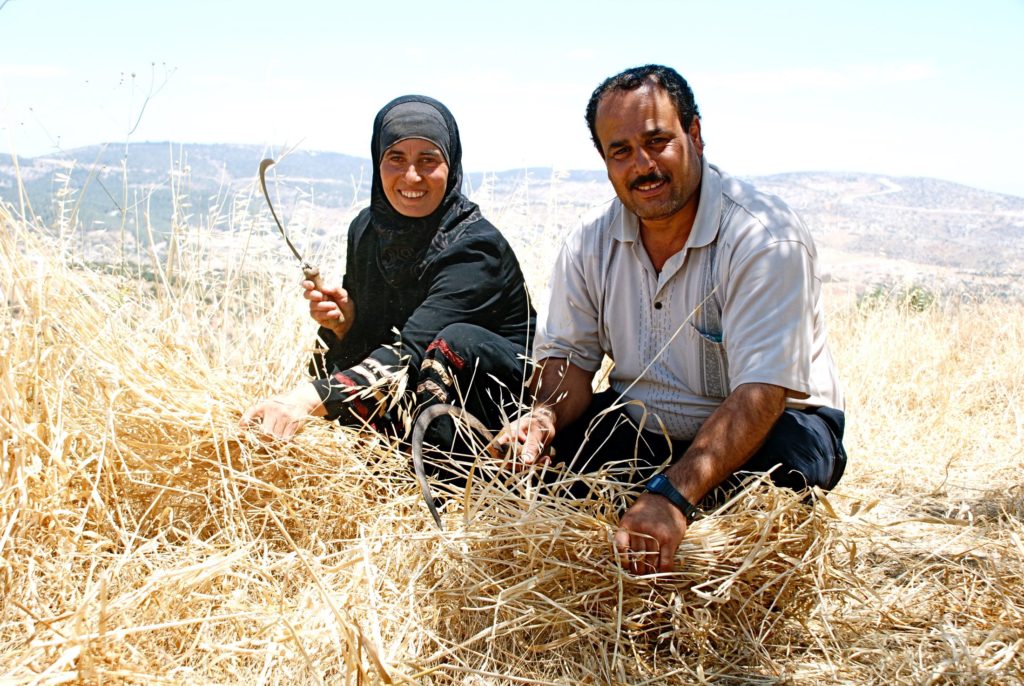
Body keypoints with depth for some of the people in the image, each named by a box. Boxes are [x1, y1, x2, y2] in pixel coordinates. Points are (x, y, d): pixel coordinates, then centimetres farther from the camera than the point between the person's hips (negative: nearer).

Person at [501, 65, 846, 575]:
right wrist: (545, 415, -25)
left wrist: (673, 498, -46)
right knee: (531, 452, -15)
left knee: (777, 466, -37)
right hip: (641, 427, 5)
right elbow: (569, 357, 0)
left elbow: (761, 393, -33)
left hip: (770, 426, -4)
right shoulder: (590, 245, -4)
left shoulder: (766, 239, -24)